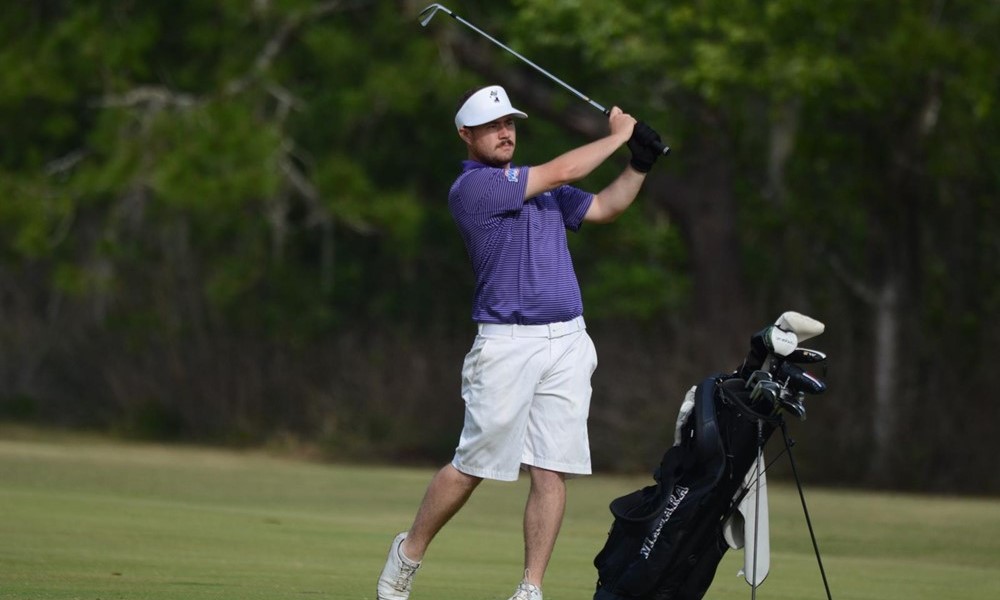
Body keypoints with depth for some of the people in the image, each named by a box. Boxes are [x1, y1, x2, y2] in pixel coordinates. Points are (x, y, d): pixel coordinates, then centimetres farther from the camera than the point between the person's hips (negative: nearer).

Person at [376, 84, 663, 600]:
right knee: (473, 465, -3)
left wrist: (639, 165, 10)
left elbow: (604, 208, 26)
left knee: (551, 472, 0)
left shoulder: (536, 185, 18)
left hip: (568, 343, 6)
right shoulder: (471, 187, -7)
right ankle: (408, 554, 16)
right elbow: (560, 172, -10)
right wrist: (617, 136, 2)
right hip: (508, 342, -6)